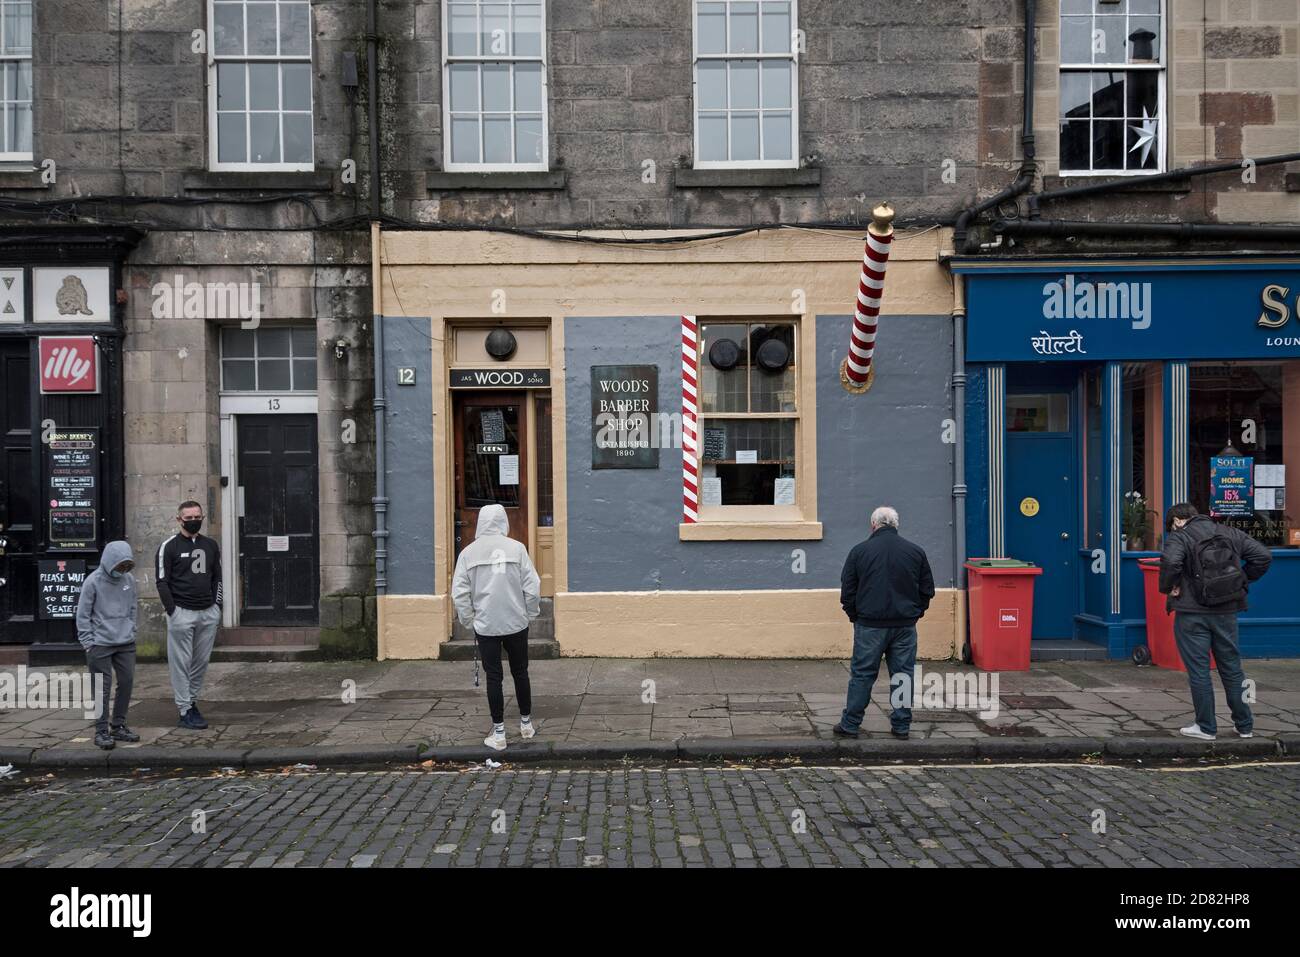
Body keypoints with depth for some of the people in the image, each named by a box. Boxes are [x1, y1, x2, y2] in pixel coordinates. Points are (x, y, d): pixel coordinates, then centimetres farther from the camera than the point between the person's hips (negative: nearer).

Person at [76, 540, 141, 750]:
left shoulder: (129, 579, 3)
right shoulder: (93, 581, -11)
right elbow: (82, 615, -7)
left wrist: (131, 631, 9)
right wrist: (88, 642, -9)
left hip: (126, 643, 5)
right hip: (100, 645, -5)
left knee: (127, 682, 7)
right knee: (103, 688, -2)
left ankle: (119, 726, 21)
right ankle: (102, 731, 8)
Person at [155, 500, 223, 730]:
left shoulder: (210, 545, 12)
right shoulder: (169, 547, -3)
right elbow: (162, 582, -5)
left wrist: (217, 605, 9)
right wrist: (173, 611, -10)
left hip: (208, 614, 5)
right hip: (182, 613, -5)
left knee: (201, 662, 9)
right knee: (181, 663, -2)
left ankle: (192, 701, 22)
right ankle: (185, 712, 2)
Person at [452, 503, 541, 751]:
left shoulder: (469, 552, -3)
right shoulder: (516, 548, -7)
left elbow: (460, 593, -4)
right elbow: (532, 586, -7)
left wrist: (469, 621, 7)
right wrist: (530, 614, 7)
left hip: (486, 626, 0)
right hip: (516, 623, 0)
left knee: (494, 677, 7)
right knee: (520, 673, 15)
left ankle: (498, 733, 11)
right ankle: (526, 724, 28)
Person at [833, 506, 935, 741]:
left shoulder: (859, 551, -2)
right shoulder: (916, 552, 4)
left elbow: (847, 590, -1)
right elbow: (927, 590, 9)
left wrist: (855, 616, 12)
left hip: (870, 625, -2)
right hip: (905, 625, 2)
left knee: (862, 674, 4)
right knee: (903, 675, 9)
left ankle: (850, 725, 10)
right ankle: (901, 726, 14)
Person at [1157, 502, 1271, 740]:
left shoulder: (1178, 537, -7)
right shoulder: (1230, 533, 10)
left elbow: (1171, 562, -26)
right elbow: (1263, 556, 6)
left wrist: (1168, 588, -12)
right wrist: (1243, 581, 11)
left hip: (1192, 613, -5)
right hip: (1226, 612, 5)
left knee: (1198, 671, 3)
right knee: (1232, 669, 16)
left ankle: (1206, 727, 8)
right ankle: (1245, 726, 23)